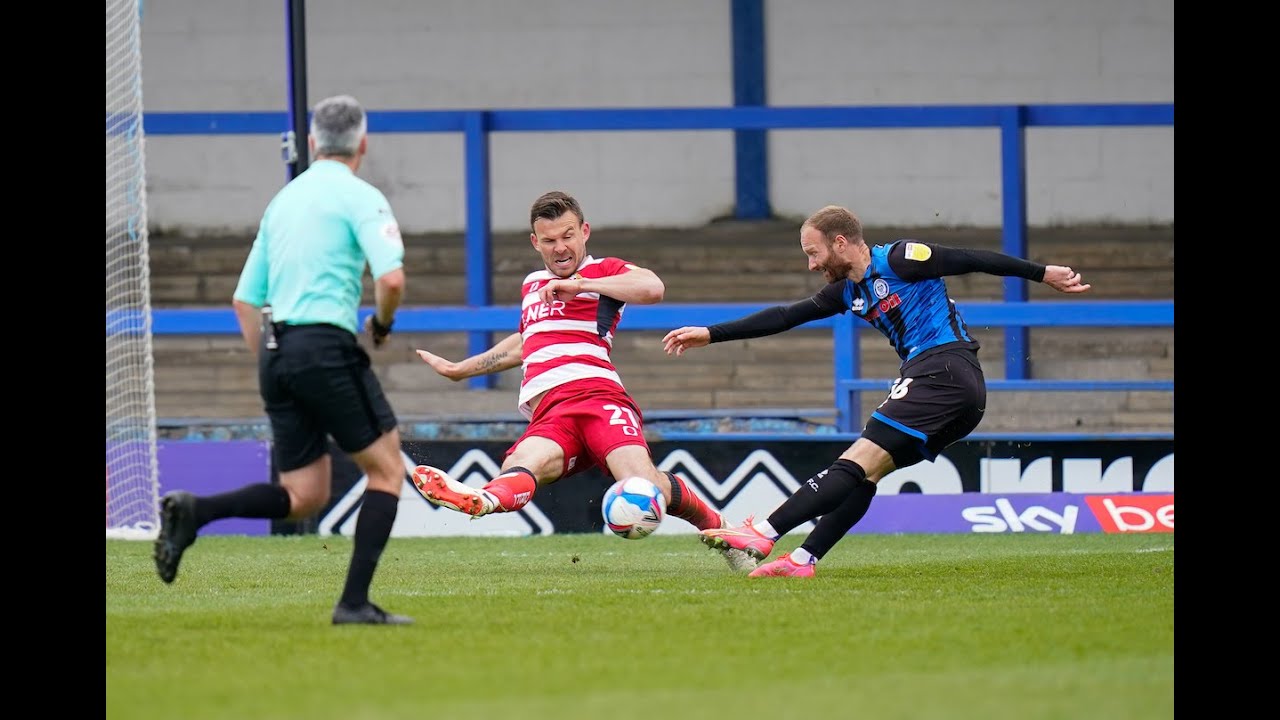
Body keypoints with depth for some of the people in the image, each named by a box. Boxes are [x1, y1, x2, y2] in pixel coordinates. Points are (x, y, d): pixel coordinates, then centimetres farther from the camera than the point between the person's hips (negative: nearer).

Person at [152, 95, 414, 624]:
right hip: (326, 345, -7)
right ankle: (355, 602, -5)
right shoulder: (359, 197, -2)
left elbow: (244, 301, 21)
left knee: (303, 496, 10)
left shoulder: (283, 201, 19)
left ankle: (194, 511, -10)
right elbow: (390, 278, -16)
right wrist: (382, 323, 4)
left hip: (275, 355, 7)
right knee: (386, 467, 4)